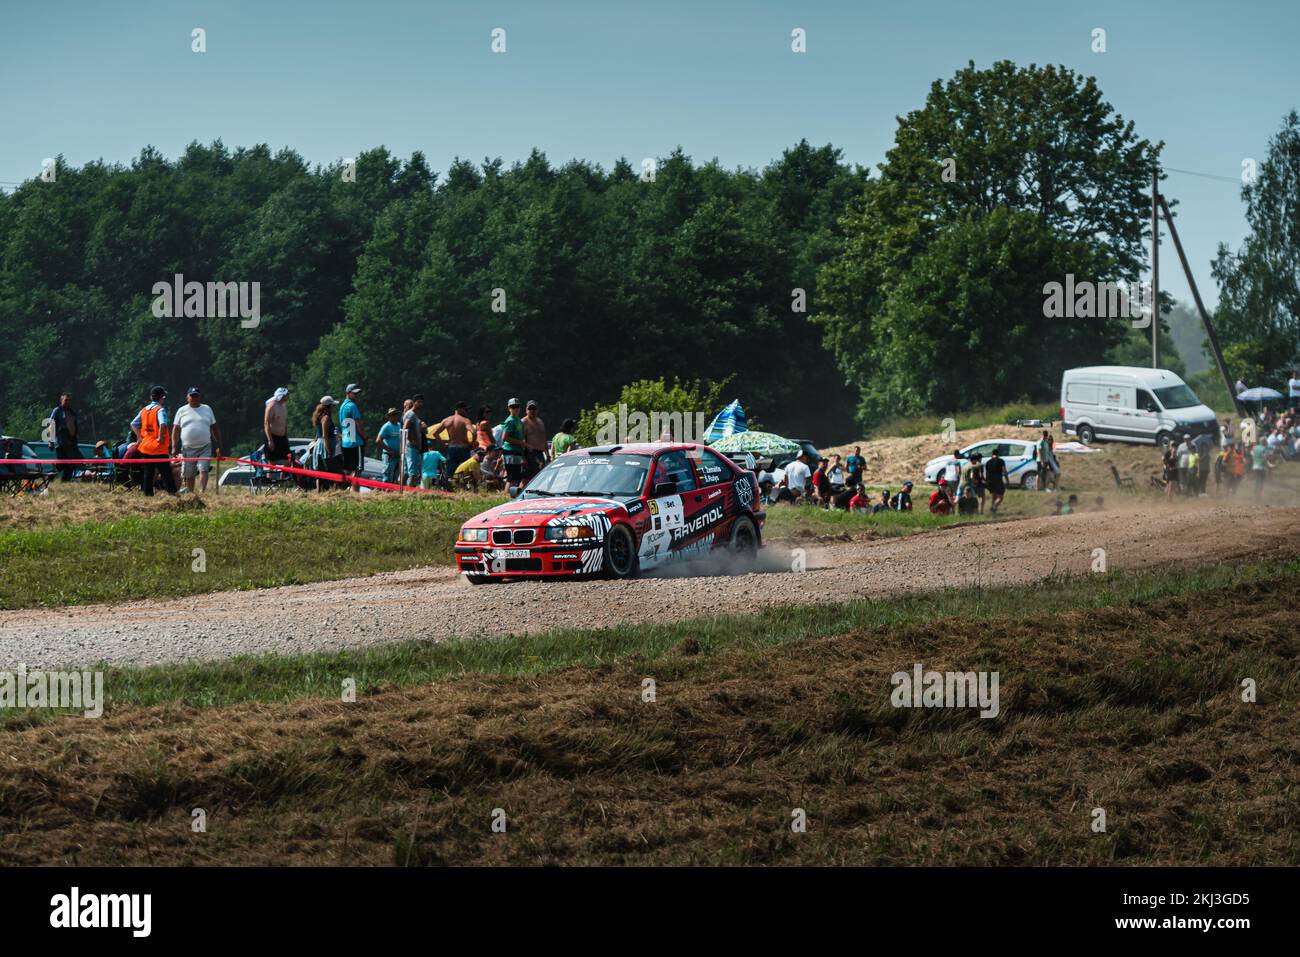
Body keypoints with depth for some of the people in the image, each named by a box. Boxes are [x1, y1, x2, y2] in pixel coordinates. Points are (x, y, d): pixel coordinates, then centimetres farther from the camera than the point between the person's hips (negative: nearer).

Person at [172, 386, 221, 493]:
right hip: (187, 448, 0)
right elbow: (176, 430, 6)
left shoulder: (207, 409, 12)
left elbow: (215, 429, 15)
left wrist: (219, 446, 12)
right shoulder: (182, 411, 8)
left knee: (204, 470, -16)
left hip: (205, 447, 0)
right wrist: (174, 447, -4)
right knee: (189, 475, 4)